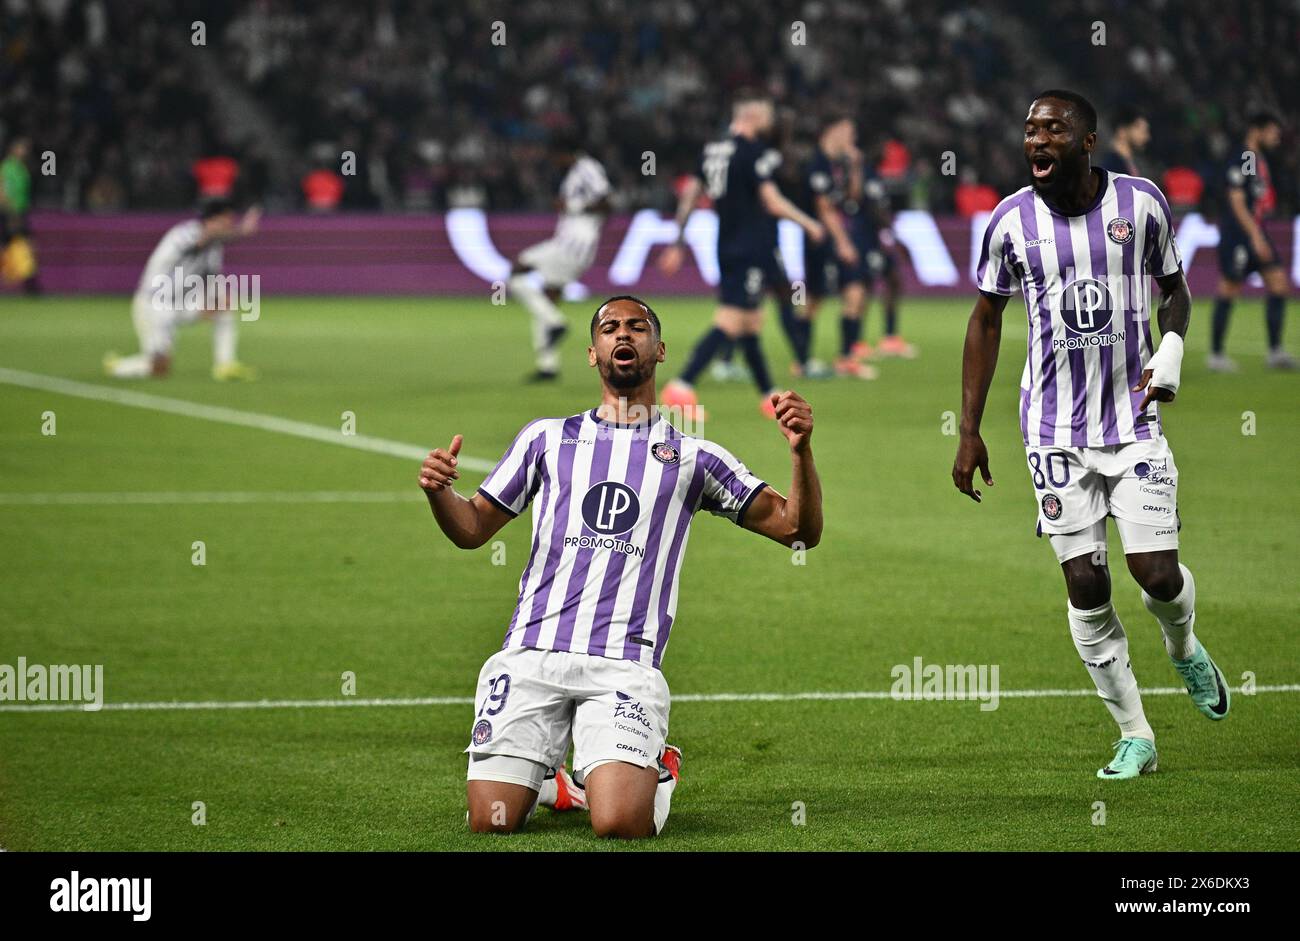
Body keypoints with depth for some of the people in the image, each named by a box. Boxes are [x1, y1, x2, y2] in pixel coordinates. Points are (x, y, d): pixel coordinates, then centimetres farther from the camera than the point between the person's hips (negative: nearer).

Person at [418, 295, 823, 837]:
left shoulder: (692, 459, 15)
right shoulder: (547, 439, 19)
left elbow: (799, 530, 13)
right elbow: (473, 530, 19)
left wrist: (800, 451, -5)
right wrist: (439, 492, -3)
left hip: (624, 667, -1)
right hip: (531, 655, 2)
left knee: (619, 825, -22)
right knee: (492, 823, -11)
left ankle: (658, 771, 13)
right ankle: (541, 772, 23)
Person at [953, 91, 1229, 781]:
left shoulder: (1140, 203, -4)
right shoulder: (1011, 221, -3)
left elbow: (1174, 289, 12)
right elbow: (986, 320, 8)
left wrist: (1172, 348, -10)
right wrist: (969, 432, 6)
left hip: (1134, 423, 0)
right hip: (1055, 432, 0)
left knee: (1157, 573, -8)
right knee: (1086, 587, -3)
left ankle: (1183, 647, 28)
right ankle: (1134, 737, 9)